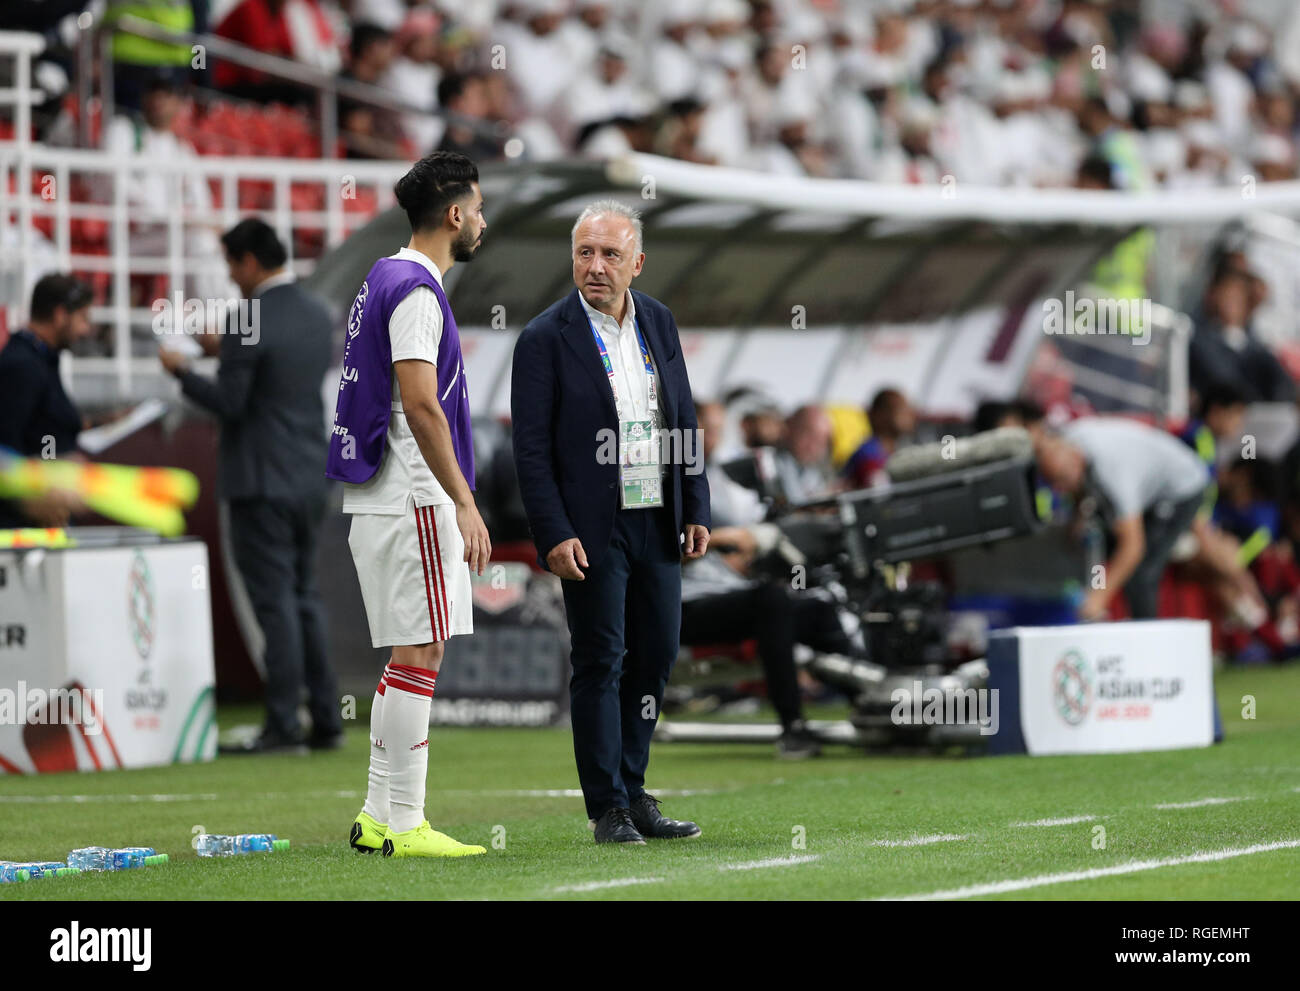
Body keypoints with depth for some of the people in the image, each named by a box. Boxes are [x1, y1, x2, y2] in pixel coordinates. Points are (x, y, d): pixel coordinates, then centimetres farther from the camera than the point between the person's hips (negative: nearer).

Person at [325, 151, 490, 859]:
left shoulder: (386, 280, 18)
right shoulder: (415, 290, -13)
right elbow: (420, 405, -22)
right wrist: (465, 503, -22)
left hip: (378, 501, 10)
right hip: (411, 501, -10)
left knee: (406, 660, 12)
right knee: (419, 655, -8)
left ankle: (379, 815, 14)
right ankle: (403, 824, -8)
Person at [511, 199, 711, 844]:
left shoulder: (659, 322, 9)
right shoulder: (546, 338, -8)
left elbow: (685, 420, 14)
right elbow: (531, 448, -10)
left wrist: (696, 511, 8)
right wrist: (554, 535, -16)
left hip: (657, 523, 6)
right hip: (592, 529, -6)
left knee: (657, 655, 9)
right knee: (601, 663, -3)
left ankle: (633, 792, 21)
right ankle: (607, 809, 3)